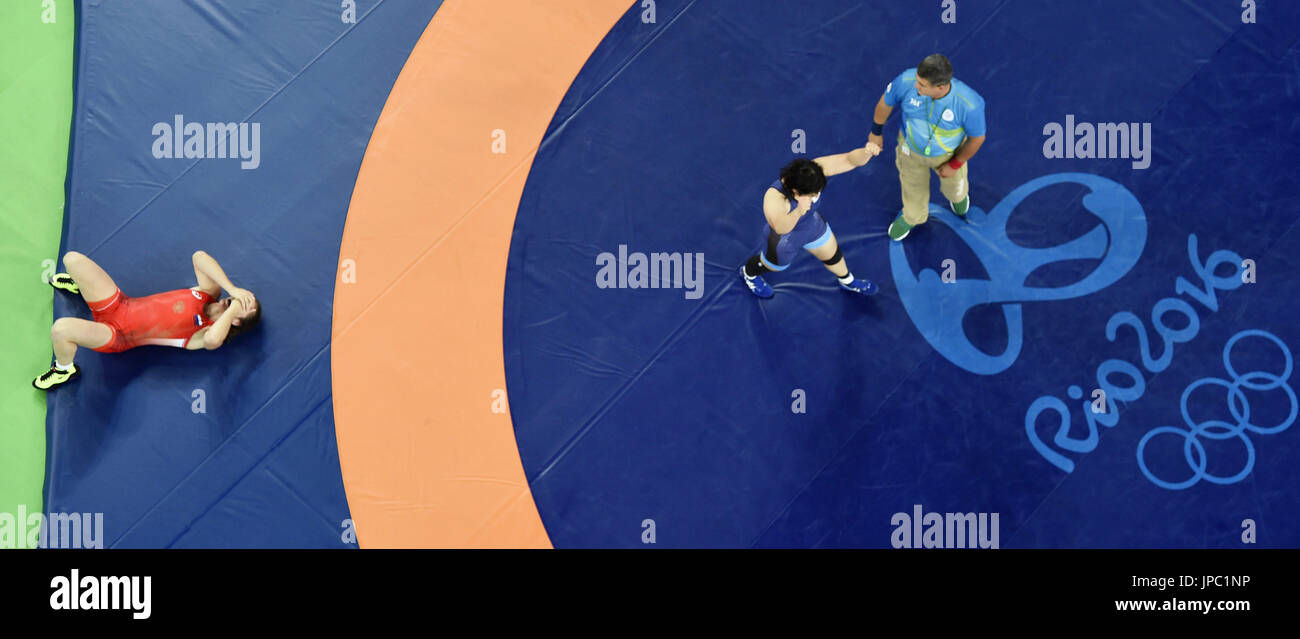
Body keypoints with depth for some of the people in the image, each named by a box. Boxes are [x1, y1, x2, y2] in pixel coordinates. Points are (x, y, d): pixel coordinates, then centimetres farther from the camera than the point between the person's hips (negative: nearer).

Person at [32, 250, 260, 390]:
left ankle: (64, 370, 3)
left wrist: (235, 307, -40)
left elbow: (213, 339, -50)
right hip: (118, 303, 7)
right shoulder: (209, 294, -5)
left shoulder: (209, 334, -23)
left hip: (117, 336, -6)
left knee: (60, 329, -34)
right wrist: (233, 290, -23)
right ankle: (79, 286, 44)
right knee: (72, 258, 5)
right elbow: (199, 256, -16)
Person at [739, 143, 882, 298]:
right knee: (772, 265, 29)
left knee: (833, 256, 29)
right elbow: (781, 227, -60)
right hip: (785, 240, -4)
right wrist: (799, 211, -77)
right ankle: (749, 273, 65)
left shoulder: (812, 171, -35)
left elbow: (850, 160, -38)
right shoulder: (774, 197, -47)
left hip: (813, 224, 5)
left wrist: (867, 152, -59)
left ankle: (848, 281, 64)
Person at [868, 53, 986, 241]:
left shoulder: (969, 104, -41)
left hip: (949, 152, -1)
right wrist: (876, 131, 1)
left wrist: (955, 165, -7)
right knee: (913, 184, 28)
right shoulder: (907, 81, -38)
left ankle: (958, 194, 69)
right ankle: (913, 215, 62)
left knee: (953, 184, 29)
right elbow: (886, 101, -15)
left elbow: (977, 137, -20)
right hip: (911, 146, 1)